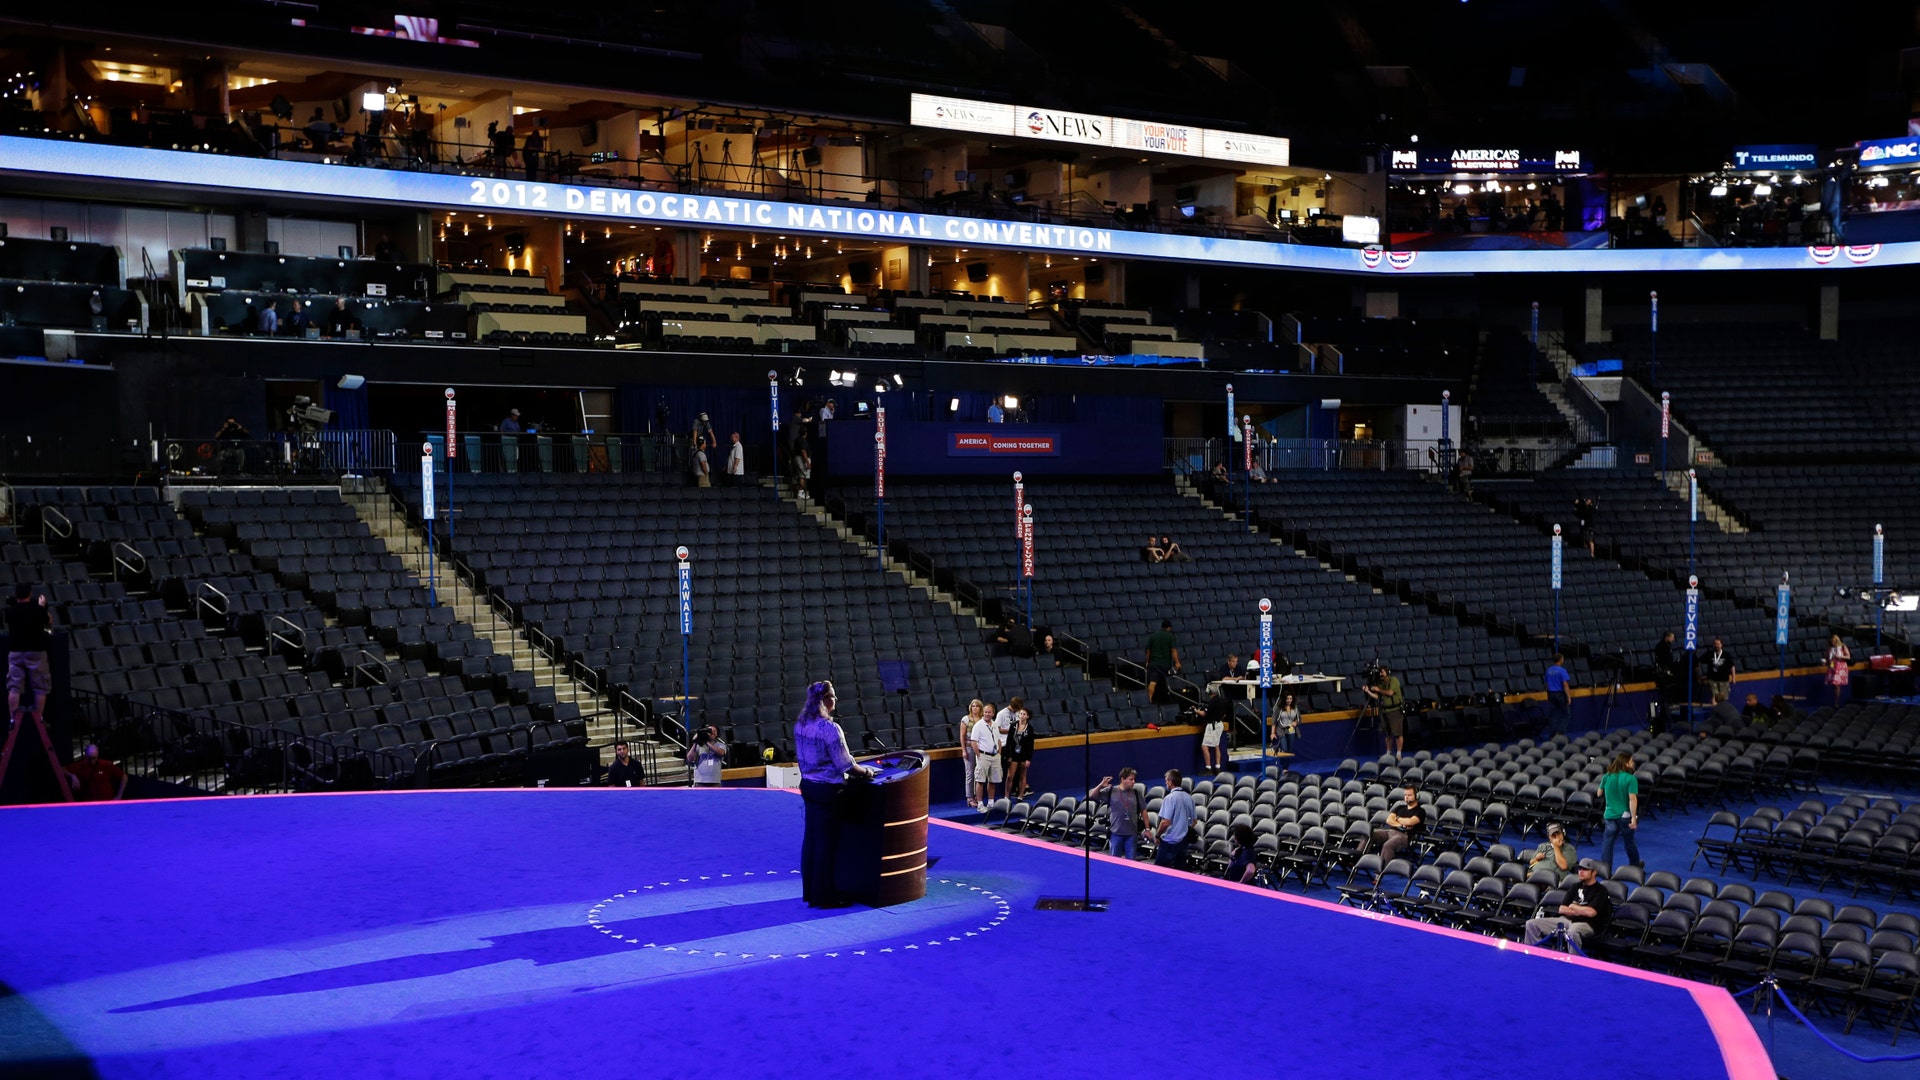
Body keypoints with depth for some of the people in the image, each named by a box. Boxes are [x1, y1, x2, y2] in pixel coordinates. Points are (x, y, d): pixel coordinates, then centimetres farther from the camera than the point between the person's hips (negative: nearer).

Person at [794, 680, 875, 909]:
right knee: (827, 841, 1)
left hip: (808, 785, 8)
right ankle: (824, 896, 9)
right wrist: (866, 772, -1)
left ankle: (810, 891, 25)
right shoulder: (830, 729, -20)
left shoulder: (800, 725, 3)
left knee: (810, 837, 15)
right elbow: (846, 765, -17)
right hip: (828, 789, -8)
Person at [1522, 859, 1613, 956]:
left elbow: (1591, 912, -14)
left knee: (1572, 932, -45)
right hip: (1566, 919, 7)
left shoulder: (1600, 890, 1)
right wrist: (1581, 911, -3)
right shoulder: (1576, 886, 20)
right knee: (1532, 924, -9)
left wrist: (1573, 906, 3)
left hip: (1586, 924, -7)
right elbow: (1562, 909, 13)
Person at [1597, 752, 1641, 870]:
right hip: (1625, 815, -2)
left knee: (1607, 842, 3)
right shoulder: (1630, 778, -15)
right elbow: (1632, 799, -22)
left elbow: (1599, 794, 12)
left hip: (1609, 815, 2)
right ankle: (1635, 864, 38)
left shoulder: (1607, 776, -1)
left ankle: (1604, 868, -4)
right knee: (1629, 841, 18)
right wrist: (1634, 818, -22)